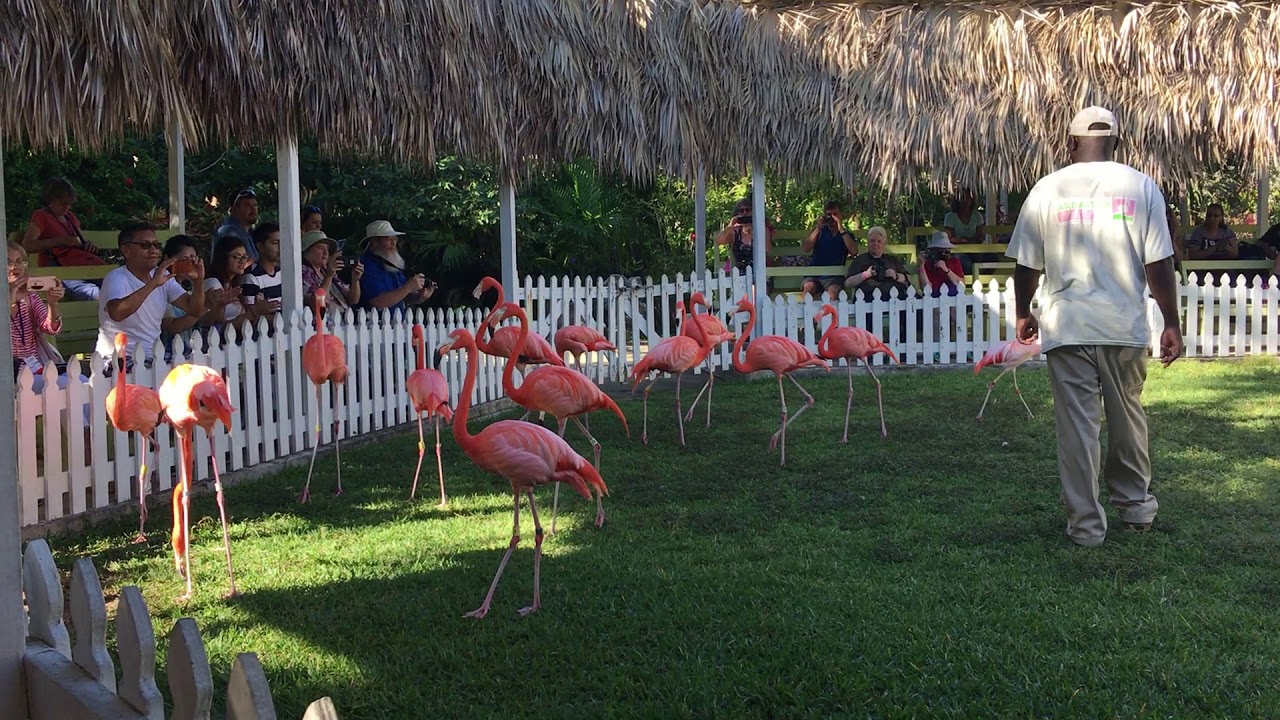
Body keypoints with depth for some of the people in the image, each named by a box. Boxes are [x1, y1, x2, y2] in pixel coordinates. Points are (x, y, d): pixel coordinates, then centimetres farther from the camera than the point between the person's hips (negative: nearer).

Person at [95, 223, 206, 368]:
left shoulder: (163, 275, 9)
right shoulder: (116, 278, -10)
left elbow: (195, 310, 4)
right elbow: (117, 313, -32)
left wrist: (198, 281, -14)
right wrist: (153, 283, -35)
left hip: (153, 358, 7)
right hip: (119, 361, -7)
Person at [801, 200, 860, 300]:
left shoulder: (847, 234, 15)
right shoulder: (820, 231, 17)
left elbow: (854, 251, -6)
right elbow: (805, 248, 3)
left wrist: (841, 230, -8)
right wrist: (818, 229, -5)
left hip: (834, 276, -1)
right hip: (814, 274, 1)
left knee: (833, 291, -34)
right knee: (808, 287, -33)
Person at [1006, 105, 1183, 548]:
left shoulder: (1047, 189, -1)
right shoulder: (1141, 187, -1)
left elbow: (1026, 264, 2)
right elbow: (1159, 263, -4)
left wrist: (1024, 315, 17)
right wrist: (1171, 324, 4)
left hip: (1066, 327, -1)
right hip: (1126, 326, 1)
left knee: (1076, 424, 3)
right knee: (1128, 416, 19)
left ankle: (1086, 523, 5)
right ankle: (1136, 503, 33)